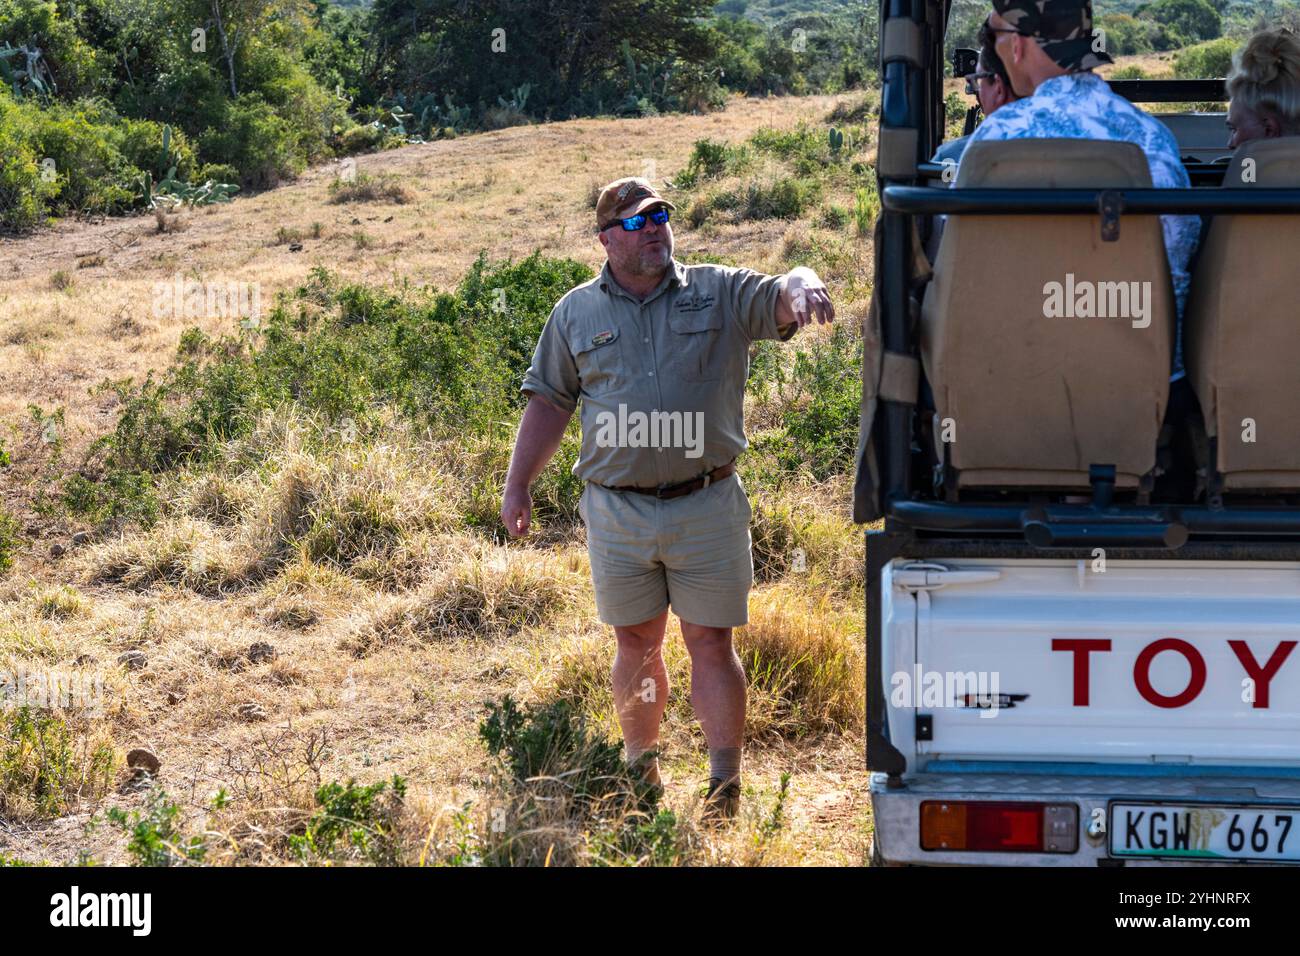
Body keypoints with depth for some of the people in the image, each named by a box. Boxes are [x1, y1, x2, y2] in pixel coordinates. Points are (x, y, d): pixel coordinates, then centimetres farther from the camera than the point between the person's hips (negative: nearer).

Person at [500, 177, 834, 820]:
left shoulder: (719, 295, 3)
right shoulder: (577, 313, 8)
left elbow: (782, 296, -14)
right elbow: (549, 403, 13)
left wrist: (800, 287, -39)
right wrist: (517, 486, 10)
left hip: (707, 507, -1)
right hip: (617, 513, 2)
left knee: (711, 645, 1)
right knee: (637, 645, 11)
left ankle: (725, 784, 7)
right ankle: (640, 769, 27)